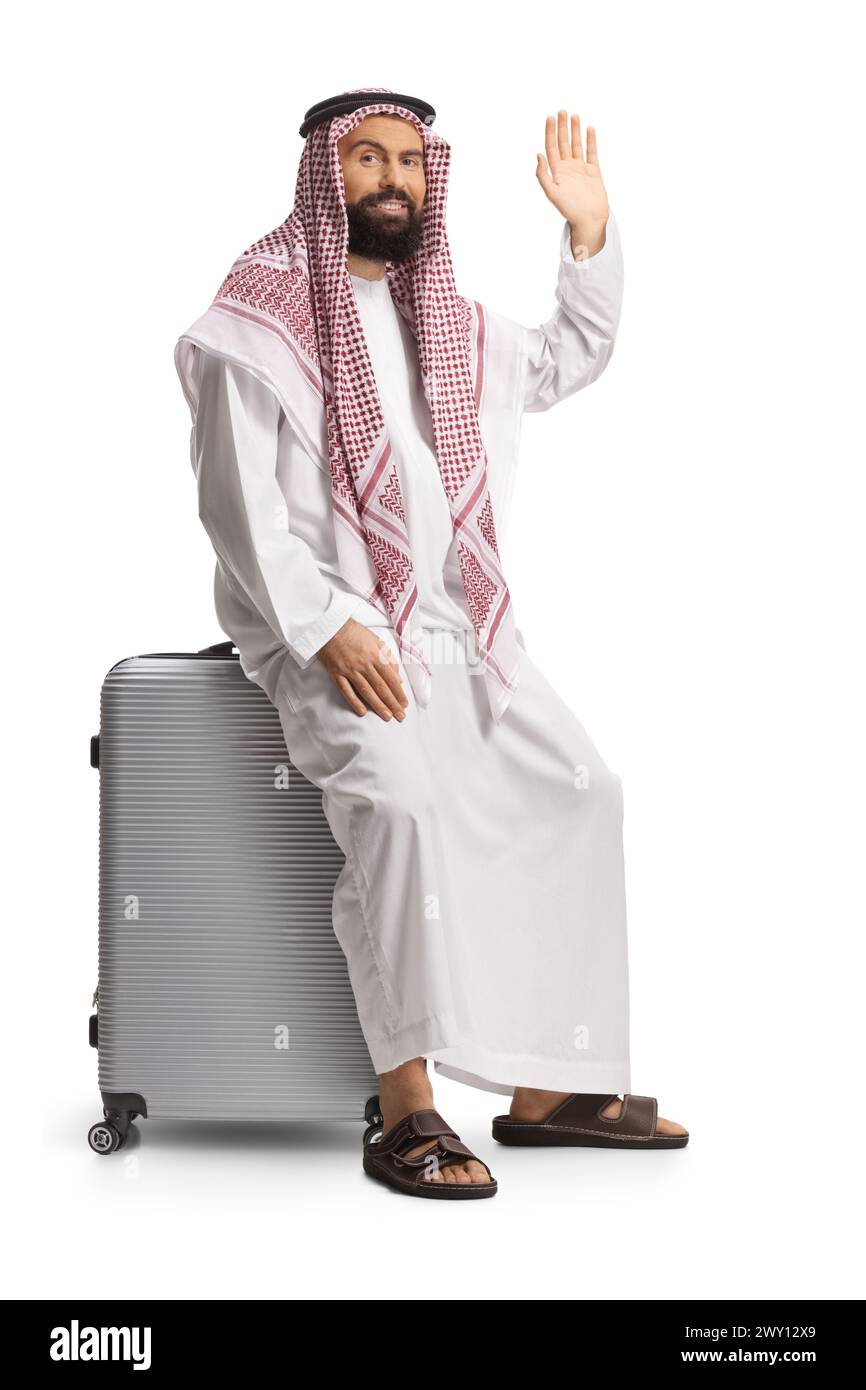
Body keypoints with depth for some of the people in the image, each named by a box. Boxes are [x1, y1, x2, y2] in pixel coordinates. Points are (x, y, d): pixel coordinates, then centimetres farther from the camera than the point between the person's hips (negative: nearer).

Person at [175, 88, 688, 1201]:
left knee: (580, 790, -8)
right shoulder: (257, 324, -3)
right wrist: (328, 630, -19)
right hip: (322, 626, -7)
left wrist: (590, 232, 21)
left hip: (455, 623, 7)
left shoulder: (448, 321, 18)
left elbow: (566, 363, 33)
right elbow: (239, 505, -9)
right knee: (405, 799, -31)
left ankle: (544, 1087, -2)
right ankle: (405, 1109, -27)